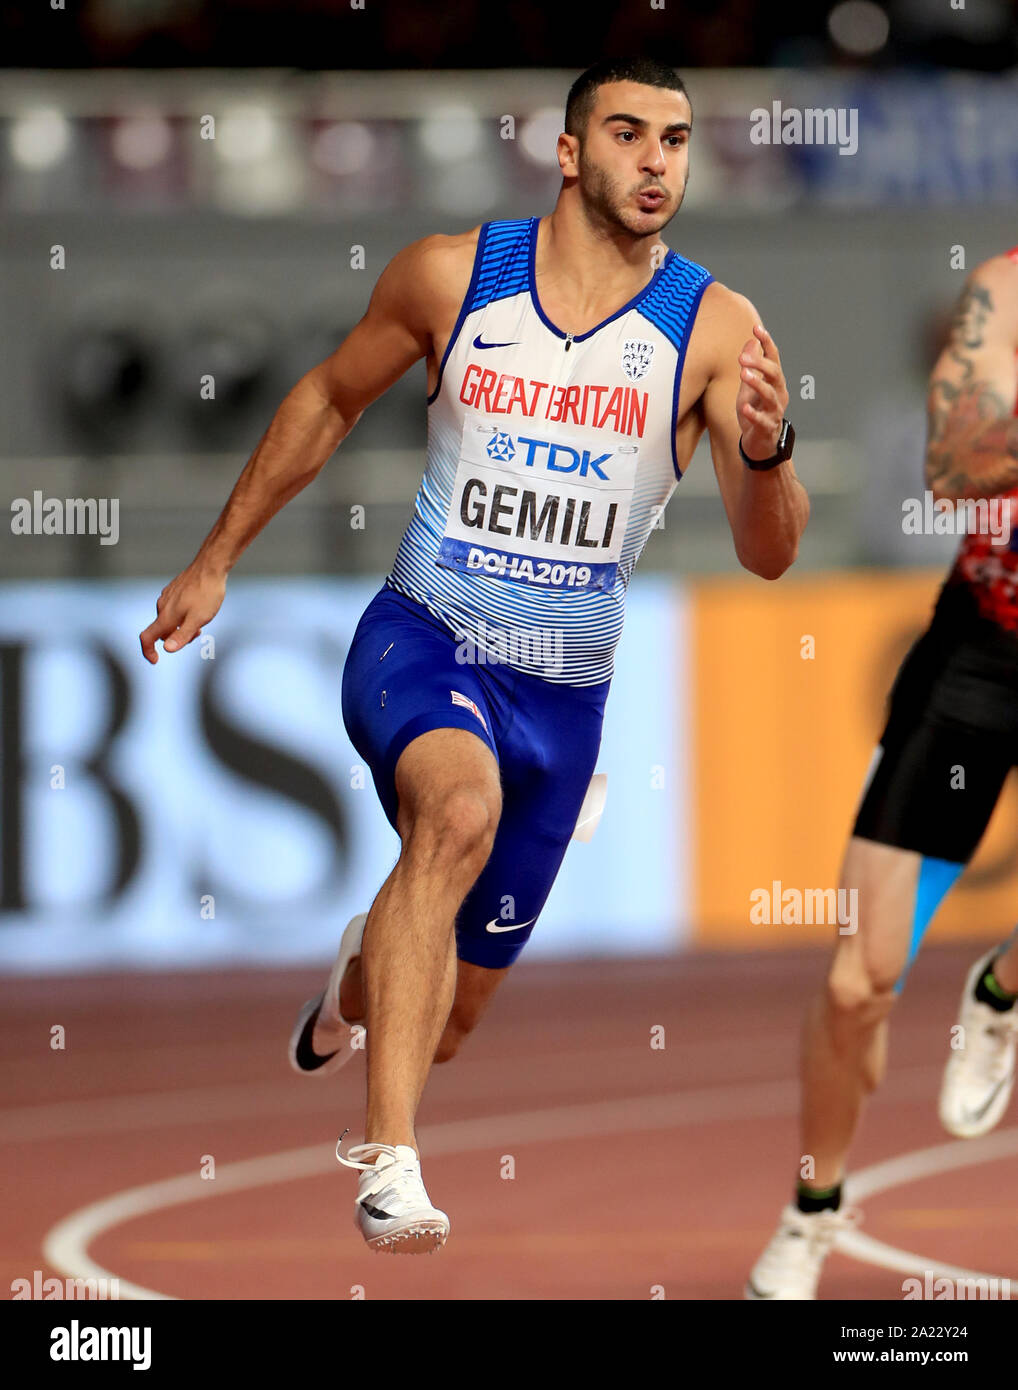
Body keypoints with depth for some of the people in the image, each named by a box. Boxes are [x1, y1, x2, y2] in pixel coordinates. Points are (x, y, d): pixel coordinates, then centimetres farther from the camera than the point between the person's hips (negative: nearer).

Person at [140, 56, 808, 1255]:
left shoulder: (713, 328, -7)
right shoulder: (452, 276, -5)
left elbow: (768, 556, -12)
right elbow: (330, 399, 13)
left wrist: (765, 452, -33)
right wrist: (216, 559, 15)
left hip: (563, 696, 2)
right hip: (421, 641, -2)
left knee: (455, 1010, 13)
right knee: (461, 807, -38)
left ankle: (367, 974, 54)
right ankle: (389, 1160, -41)